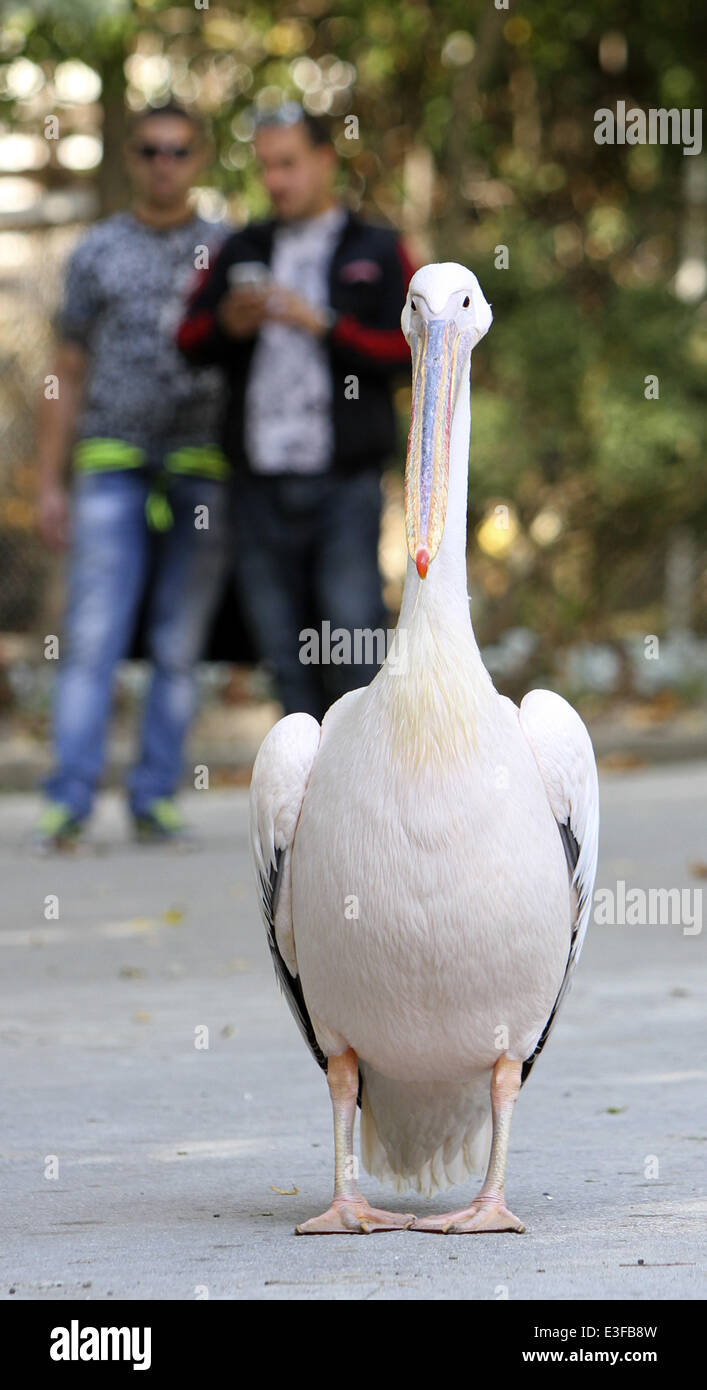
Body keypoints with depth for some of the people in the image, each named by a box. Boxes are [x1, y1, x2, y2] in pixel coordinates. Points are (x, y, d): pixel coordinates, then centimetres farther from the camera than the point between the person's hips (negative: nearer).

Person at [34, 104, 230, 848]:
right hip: (113, 470, -1)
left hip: (202, 472, 1)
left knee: (178, 646, 2)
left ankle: (155, 796, 8)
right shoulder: (96, 253, 10)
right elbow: (68, 376, 11)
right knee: (93, 635, -10)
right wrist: (49, 485, 5)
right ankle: (68, 801, -13)